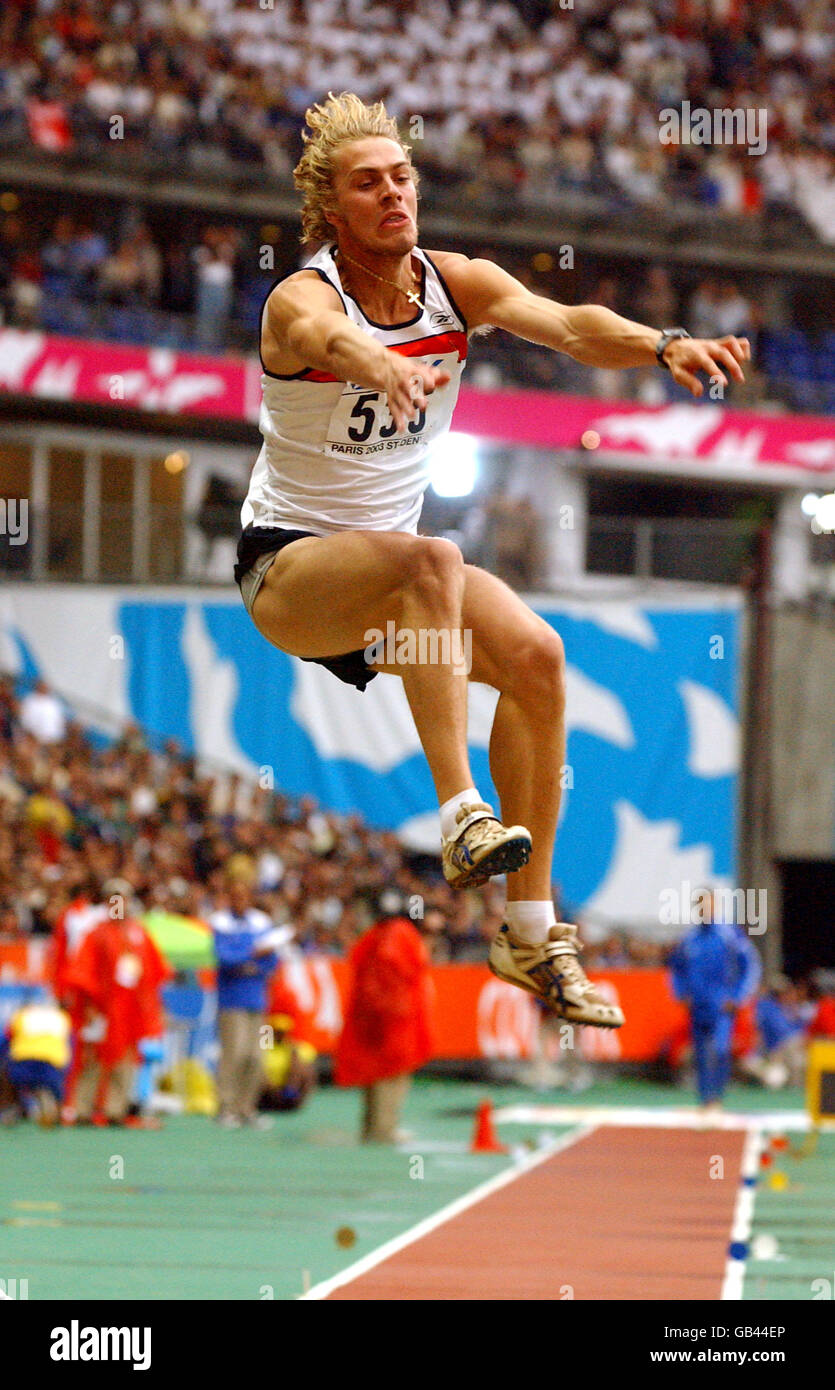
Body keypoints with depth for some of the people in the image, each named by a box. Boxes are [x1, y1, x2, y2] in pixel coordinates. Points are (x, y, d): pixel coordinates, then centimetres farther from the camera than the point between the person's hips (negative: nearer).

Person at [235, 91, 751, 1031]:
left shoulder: (455, 283, -2)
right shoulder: (300, 297, -17)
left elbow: (567, 325, -20)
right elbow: (324, 333, -43)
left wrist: (663, 345, -41)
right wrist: (372, 360, -67)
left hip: (393, 569, 6)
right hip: (288, 567, -6)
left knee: (535, 654, -18)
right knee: (430, 561, -36)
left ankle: (530, 933, -9)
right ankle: (461, 814, -41)